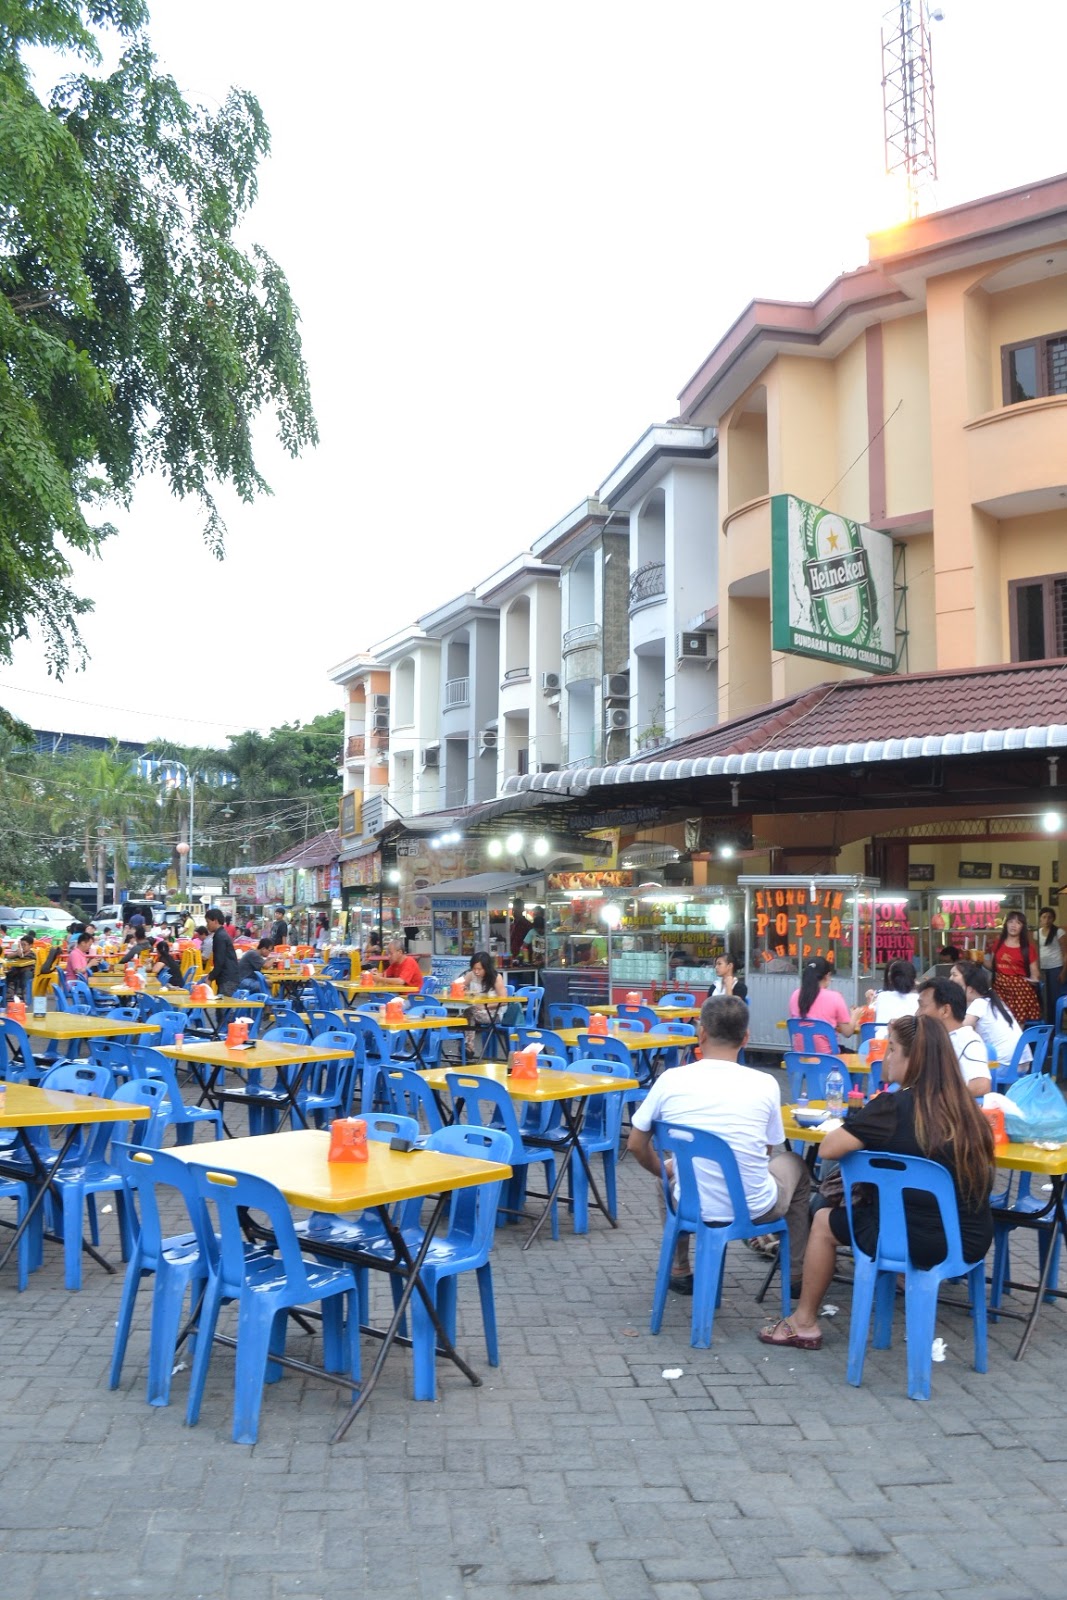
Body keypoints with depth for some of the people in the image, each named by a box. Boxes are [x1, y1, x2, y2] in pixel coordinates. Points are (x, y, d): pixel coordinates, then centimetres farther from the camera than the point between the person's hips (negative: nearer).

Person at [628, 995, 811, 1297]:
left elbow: (636, 1145, 1)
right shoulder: (765, 1084, -11)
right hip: (755, 1210, -1)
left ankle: (679, 1270, 40)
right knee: (794, 1164, 30)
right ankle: (796, 1274, 37)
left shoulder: (671, 1080, -11)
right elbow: (765, 1153, 5)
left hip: (691, 1208, 1)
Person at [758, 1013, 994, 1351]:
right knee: (858, 1203, 30)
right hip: (973, 1239, 6)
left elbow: (827, 1149, -15)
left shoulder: (893, 1107, -17)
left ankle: (804, 1323, 31)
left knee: (824, 1221, 20)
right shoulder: (964, 1105, 2)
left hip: (919, 1242, -6)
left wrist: (857, 1132, 4)